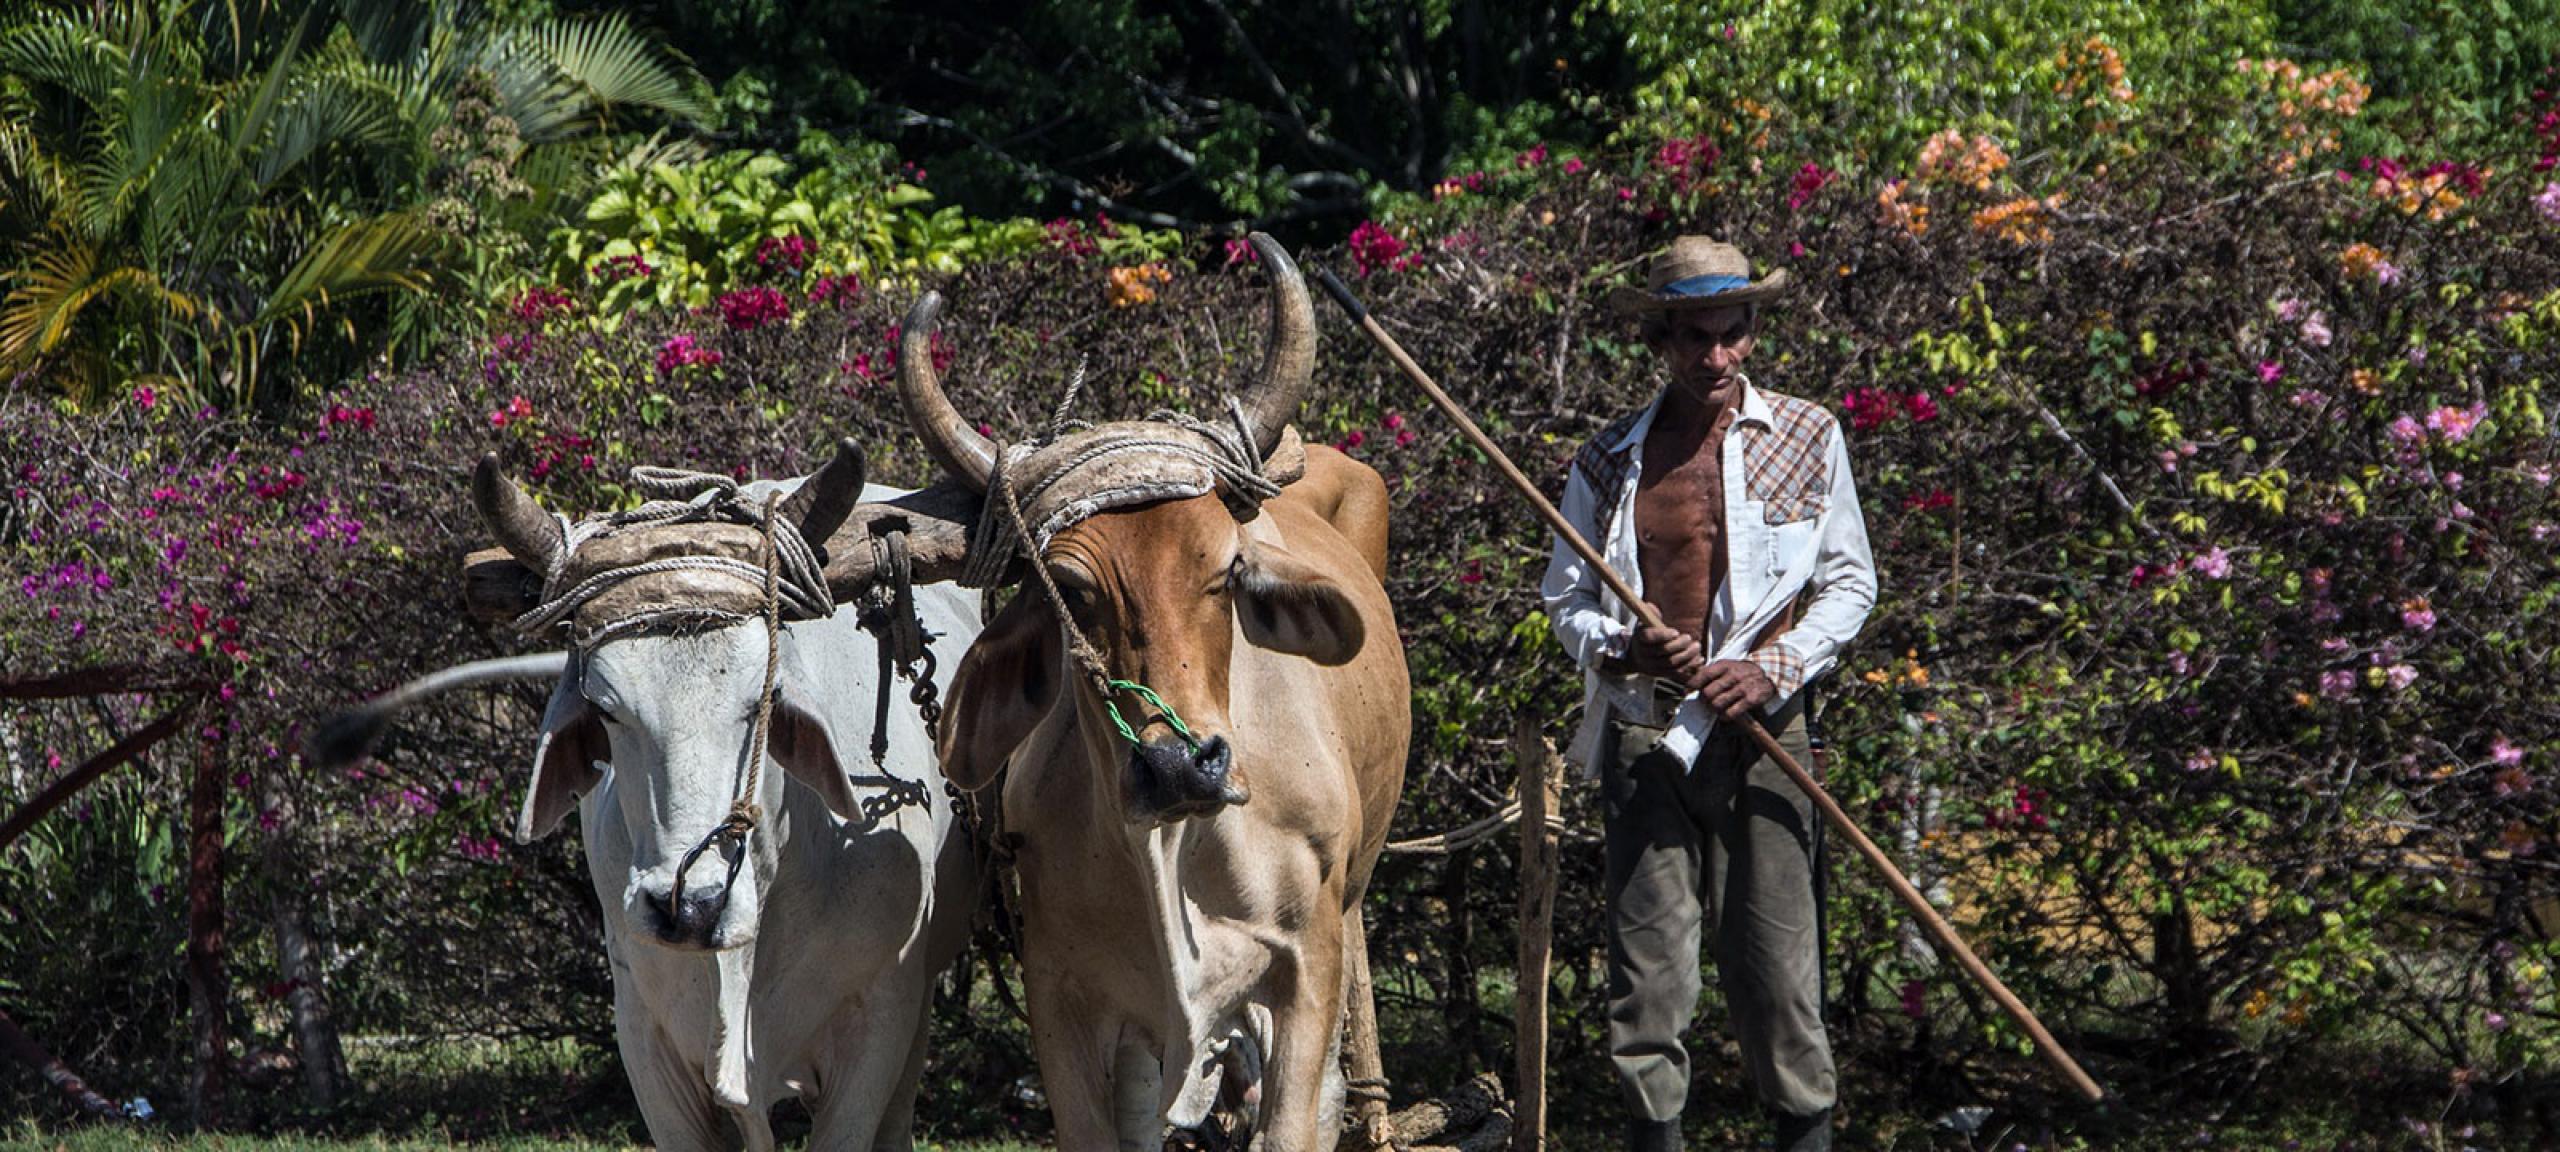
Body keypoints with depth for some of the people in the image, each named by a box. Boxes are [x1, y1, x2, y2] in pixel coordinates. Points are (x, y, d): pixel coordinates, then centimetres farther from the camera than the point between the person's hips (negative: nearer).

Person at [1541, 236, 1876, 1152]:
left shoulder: (1807, 438, 6)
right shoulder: (1610, 460, 8)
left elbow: (1850, 584, 7)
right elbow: (1566, 599, 12)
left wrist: (1775, 666, -8)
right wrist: (1621, 648, -9)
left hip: (1760, 732, -1)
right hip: (1641, 739, 1)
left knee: (1771, 947, -3)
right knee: (1646, 951, 0)